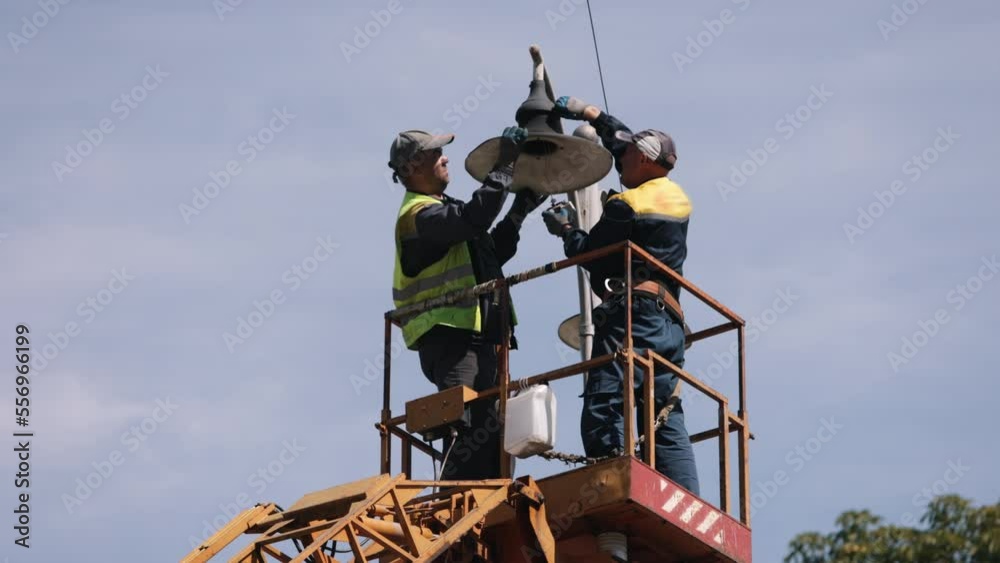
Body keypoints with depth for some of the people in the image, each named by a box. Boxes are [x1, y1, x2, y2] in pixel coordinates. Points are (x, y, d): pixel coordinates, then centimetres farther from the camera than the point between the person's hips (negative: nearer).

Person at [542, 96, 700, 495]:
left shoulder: (626, 205, -4)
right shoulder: (677, 197, 21)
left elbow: (590, 254, 1)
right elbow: (636, 146, 36)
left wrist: (565, 229, 20)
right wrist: (591, 114, 42)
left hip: (632, 315, -9)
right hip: (670, 323, 9)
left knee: (603, 414, -17)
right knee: (666, 421, 5)